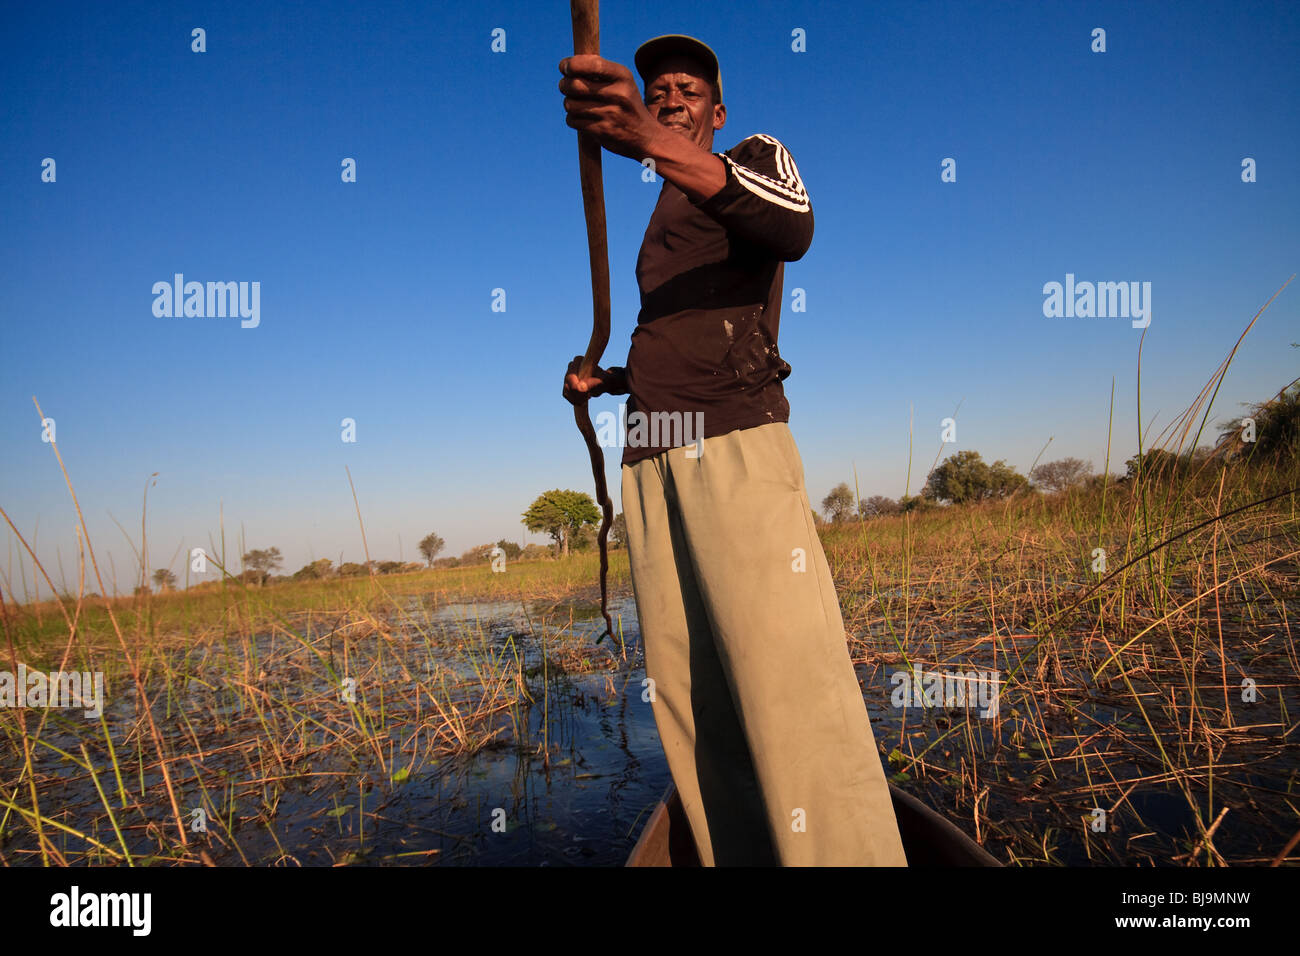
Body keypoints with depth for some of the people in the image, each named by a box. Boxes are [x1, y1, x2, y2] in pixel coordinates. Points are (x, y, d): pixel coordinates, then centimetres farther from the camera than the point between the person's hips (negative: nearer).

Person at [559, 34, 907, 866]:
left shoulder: (757, 157, 14)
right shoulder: (656, 226, 33)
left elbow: (793, 228, -13)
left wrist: (659, 144, -28)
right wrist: (606, 378, 16)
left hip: (736, 444, -6)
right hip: (650, 460, 7)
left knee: (791, 681, -18)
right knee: (685, 693, -1)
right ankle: (737, 859, 5)